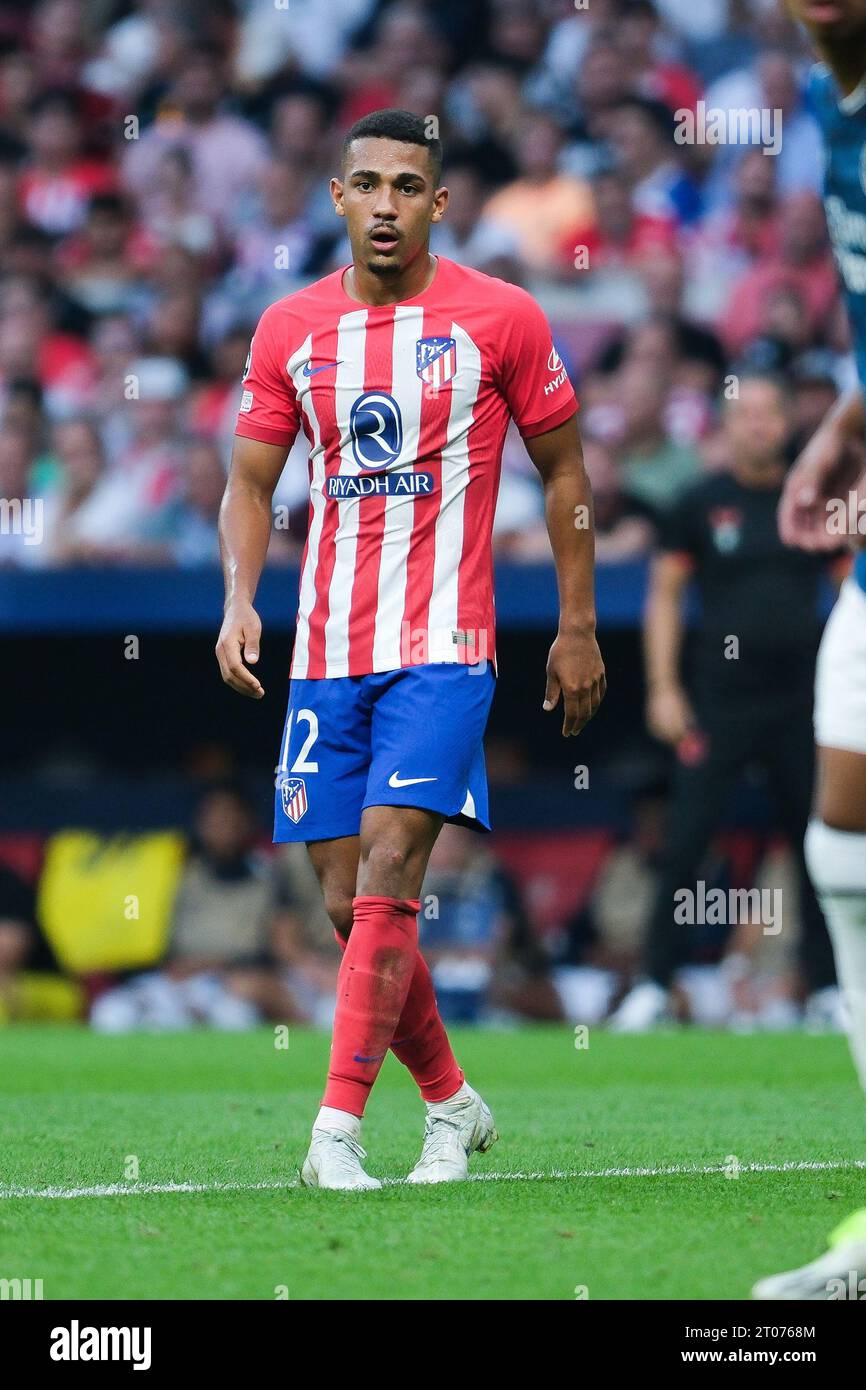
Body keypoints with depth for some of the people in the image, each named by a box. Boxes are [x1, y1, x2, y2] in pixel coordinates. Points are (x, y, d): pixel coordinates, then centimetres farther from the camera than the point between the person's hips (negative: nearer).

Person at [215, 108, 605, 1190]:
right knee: (348, 903, 5)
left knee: (387, 871, -18)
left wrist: (578, 627, 6)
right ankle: (452, 1105, 24)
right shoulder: (291, 329, 7)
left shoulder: (499, 318, -2)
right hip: (325, 654, 4)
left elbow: (563, 471, 7)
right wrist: (239, 599, -7)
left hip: (442, 646, -4)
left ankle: (337, 1128, -20)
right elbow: (250, 483, 11)